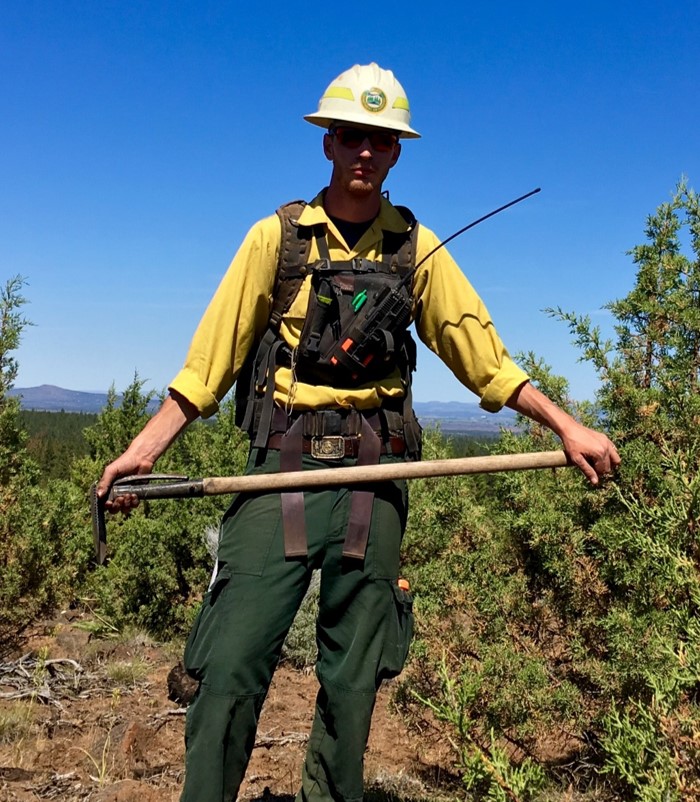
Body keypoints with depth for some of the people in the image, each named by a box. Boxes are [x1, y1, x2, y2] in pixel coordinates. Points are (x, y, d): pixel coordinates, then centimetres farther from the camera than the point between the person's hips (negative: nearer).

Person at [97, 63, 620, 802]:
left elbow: (486, 359, 8)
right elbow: (211, 357, 3)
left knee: (353, 678, 9)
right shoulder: (277, 236, 4)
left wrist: (567, 426, 0)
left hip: (374, 477, 2)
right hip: (281, 467, -1)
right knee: (231, 665, -6)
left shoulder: (417, 247, 8)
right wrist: (144, 448, -4)